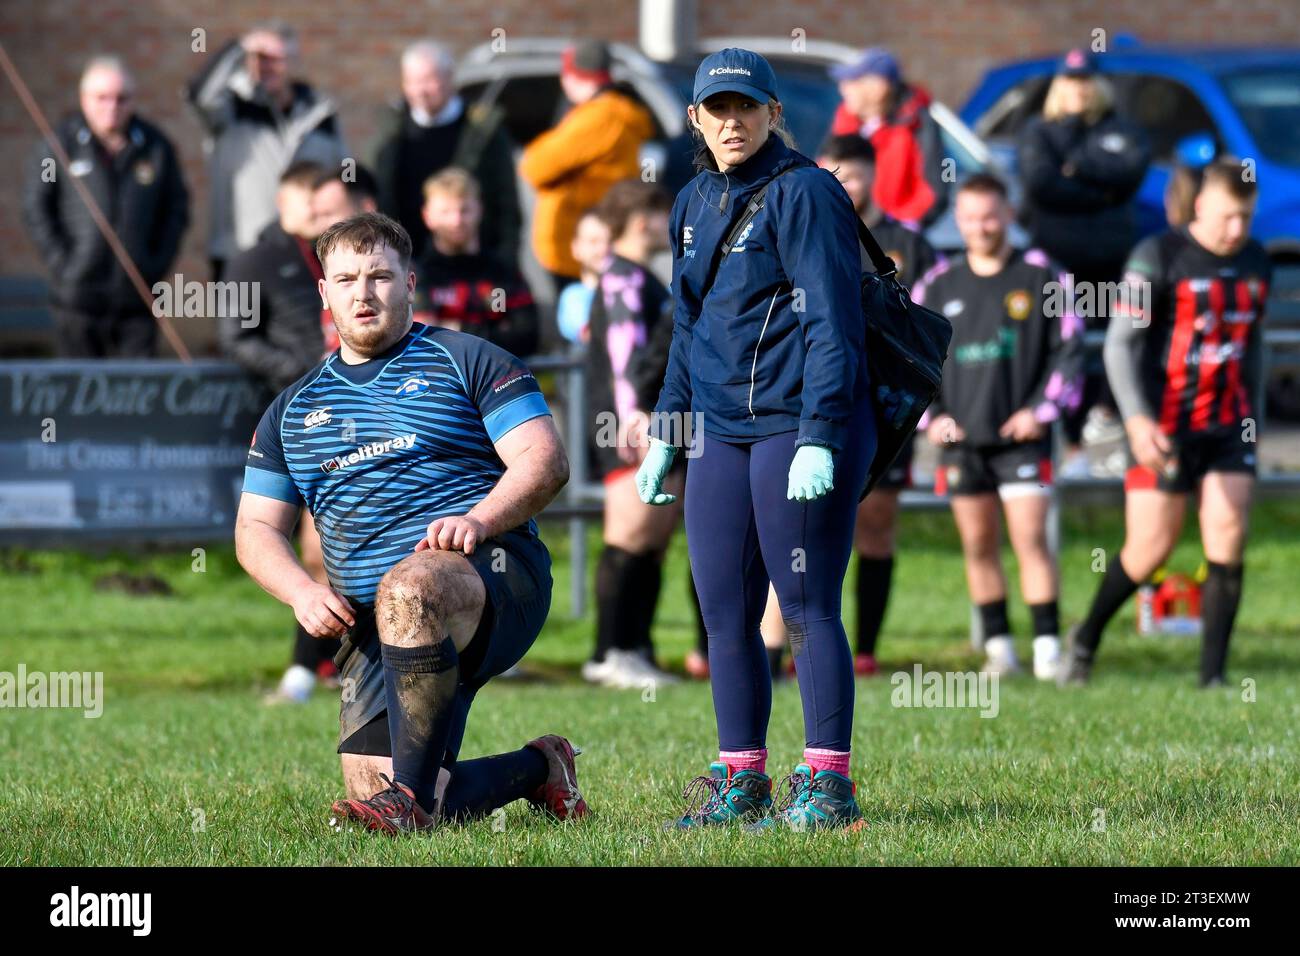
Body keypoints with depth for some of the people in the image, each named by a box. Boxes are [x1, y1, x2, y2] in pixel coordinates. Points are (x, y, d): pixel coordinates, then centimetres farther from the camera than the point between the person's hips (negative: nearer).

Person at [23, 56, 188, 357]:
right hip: (78, 298, -1)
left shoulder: (155, 146, 6)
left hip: (137, 299, 1)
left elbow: (177, 208, 12)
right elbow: (36, 208, 1)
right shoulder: (61, 143, 0)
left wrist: (159, 262, 1)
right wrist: (60, 262, -6)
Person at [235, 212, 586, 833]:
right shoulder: (293, 410, 23)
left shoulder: (466, 361, 10)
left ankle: (412, 794, -36)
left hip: (495, 577, -5)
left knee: (408, 592, -41)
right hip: (372, 628, 5)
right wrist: (302, 593, -3)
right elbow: (256, 529, 19)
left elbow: (545, 461, -1)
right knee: (373, 795, -13)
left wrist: (478, 520, -20)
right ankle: (536, 769, 14)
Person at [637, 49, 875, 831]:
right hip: (721, 433, 7)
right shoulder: (695, 204, 16)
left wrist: (819, 436, -20)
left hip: (797, 427, -7)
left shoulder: (803, 193, -7)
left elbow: (831, 321, -13)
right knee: (725, 615, 7)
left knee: (808, 608, -7)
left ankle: (827, 786, -4)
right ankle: (740, 781, 15)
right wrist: (666, 432, 19)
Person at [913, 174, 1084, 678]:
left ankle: (1047, 647, -10)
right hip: (960, 441, 3)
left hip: (1021, 436, -3)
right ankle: (998, 646, 12)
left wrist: (1041, 410, -7)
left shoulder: (1041, 277, 1)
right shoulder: (937, 285, 9)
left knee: (1030, 539, -10)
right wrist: (928, 417, 3)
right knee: (978, 546, 5)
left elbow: (1068, 349, 2)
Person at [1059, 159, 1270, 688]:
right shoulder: (1158, 257, -9)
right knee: (1149, 549, -2)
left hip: (1229, 426, 4)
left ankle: (1213, 675, -5)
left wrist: (1254, 417, 23)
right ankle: (1086, 638, 24)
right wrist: (1138, 420, -23)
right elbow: (1120, 343, -11)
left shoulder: (1255, 262, 10)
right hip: (1164, 426, -4)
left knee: (1227, 537, -10)